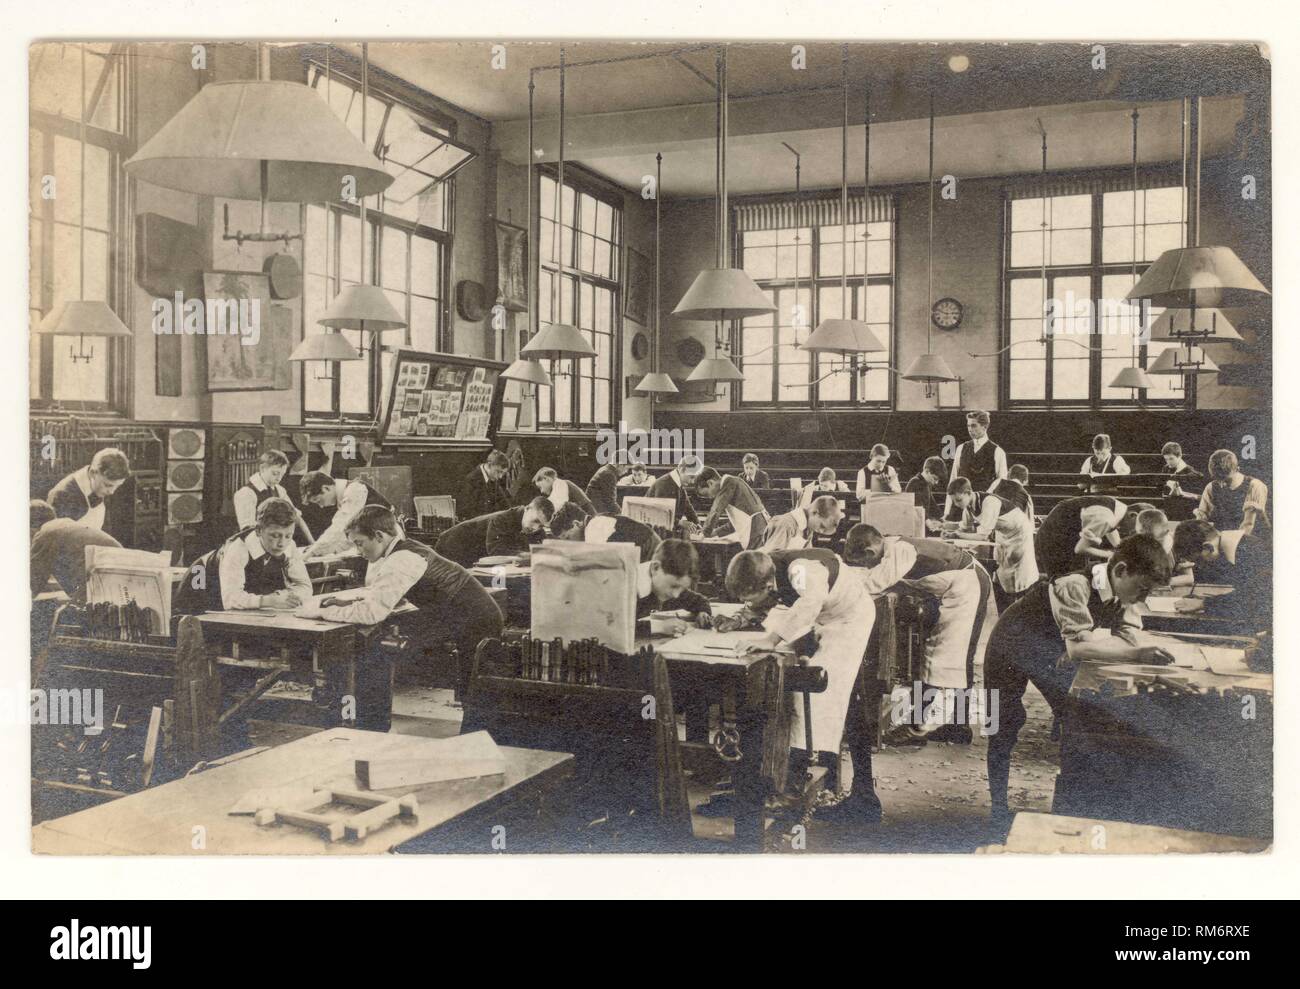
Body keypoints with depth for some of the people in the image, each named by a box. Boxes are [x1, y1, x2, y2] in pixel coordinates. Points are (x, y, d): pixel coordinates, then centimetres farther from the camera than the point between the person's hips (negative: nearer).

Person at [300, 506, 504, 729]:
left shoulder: (402, 561, -23)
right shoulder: (401, 549, 7)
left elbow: (372, 613, -27)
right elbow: (380, 596, 17)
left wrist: (321, 610, -15)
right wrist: (347, 602, 0)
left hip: (478, 622, -10)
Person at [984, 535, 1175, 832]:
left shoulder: (1120, 596, -14)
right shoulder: (1075, 587, -38)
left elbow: (1127, 639, -13)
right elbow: (1078, 646, -46)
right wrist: (1136, 654, -47)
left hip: (1052, 652, 7)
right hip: (1011, 646, -6)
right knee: (1006, 726, -3)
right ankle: (999, 810, 10)